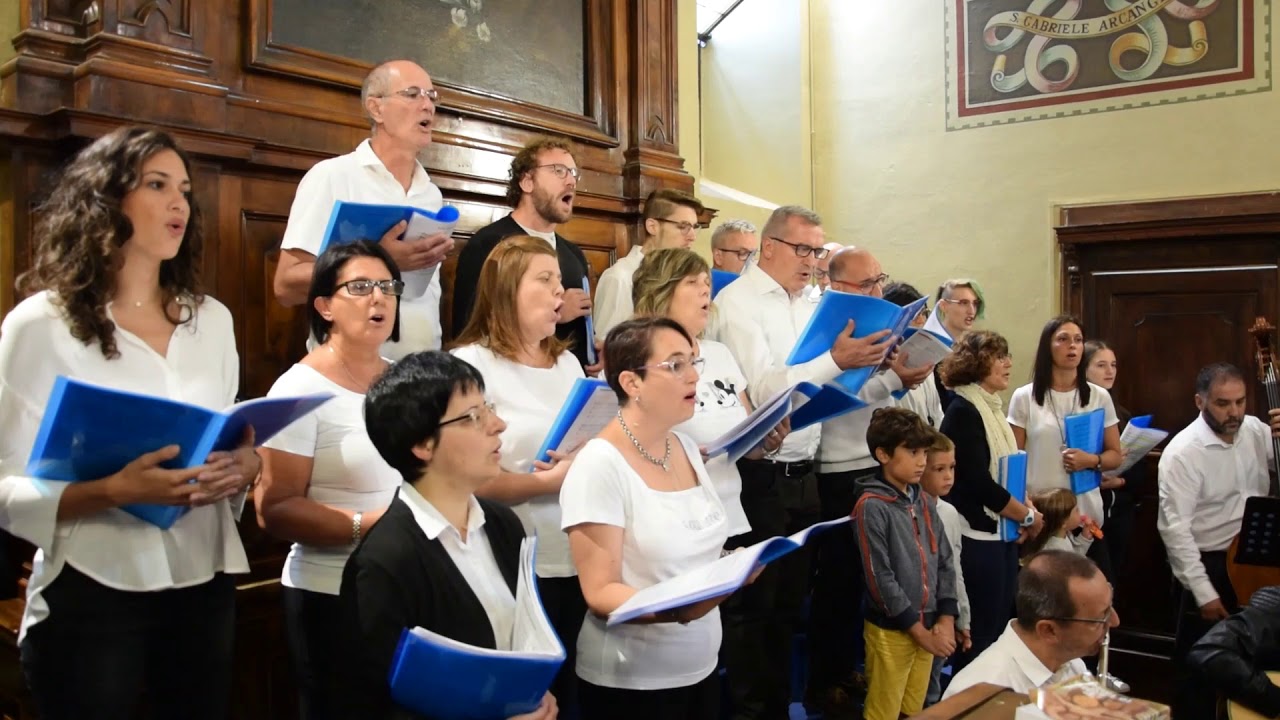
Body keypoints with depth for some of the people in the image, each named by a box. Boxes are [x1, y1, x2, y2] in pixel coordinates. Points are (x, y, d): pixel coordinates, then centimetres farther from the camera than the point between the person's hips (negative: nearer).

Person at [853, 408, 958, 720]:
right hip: (891, 631, -6)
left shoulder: (924, 502, 8)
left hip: (928, 628, 6)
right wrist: (920, 630, -13)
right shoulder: (871, 506, -15)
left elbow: (945, 562, 9)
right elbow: (880, 579, -17)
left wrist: (945, 621, -2)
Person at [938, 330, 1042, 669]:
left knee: (999, 628, 16)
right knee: (979, 634, 0)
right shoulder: (963, 412, -15)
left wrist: (1023, 509, 0)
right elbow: (979, 482, -21)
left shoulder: (992, 407, 11)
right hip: (977, 537, -9)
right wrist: (1028, 516, -10)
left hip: (1002, 534, 9)